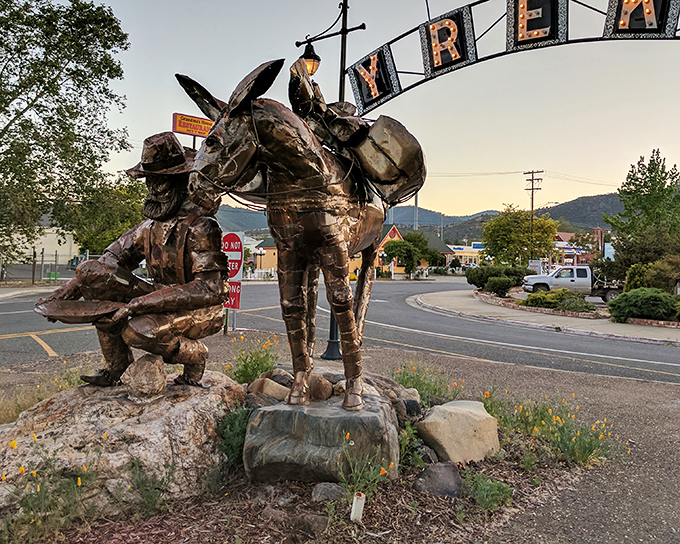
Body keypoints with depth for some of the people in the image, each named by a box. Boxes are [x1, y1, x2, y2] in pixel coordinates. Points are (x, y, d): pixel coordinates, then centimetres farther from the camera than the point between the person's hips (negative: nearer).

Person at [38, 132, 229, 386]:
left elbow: (209, 289, -29)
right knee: (91, 272, -7)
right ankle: (114, 366, 3)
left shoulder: (200, 225, -21)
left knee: (137, 331, -35)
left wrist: (140, 303, -31)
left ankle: (194, 354, -1)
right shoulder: (153, 223, 2)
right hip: (165, 297, 7)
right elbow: (114, 258, 8)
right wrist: (66, 291, -4)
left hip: (201, 308, -7)